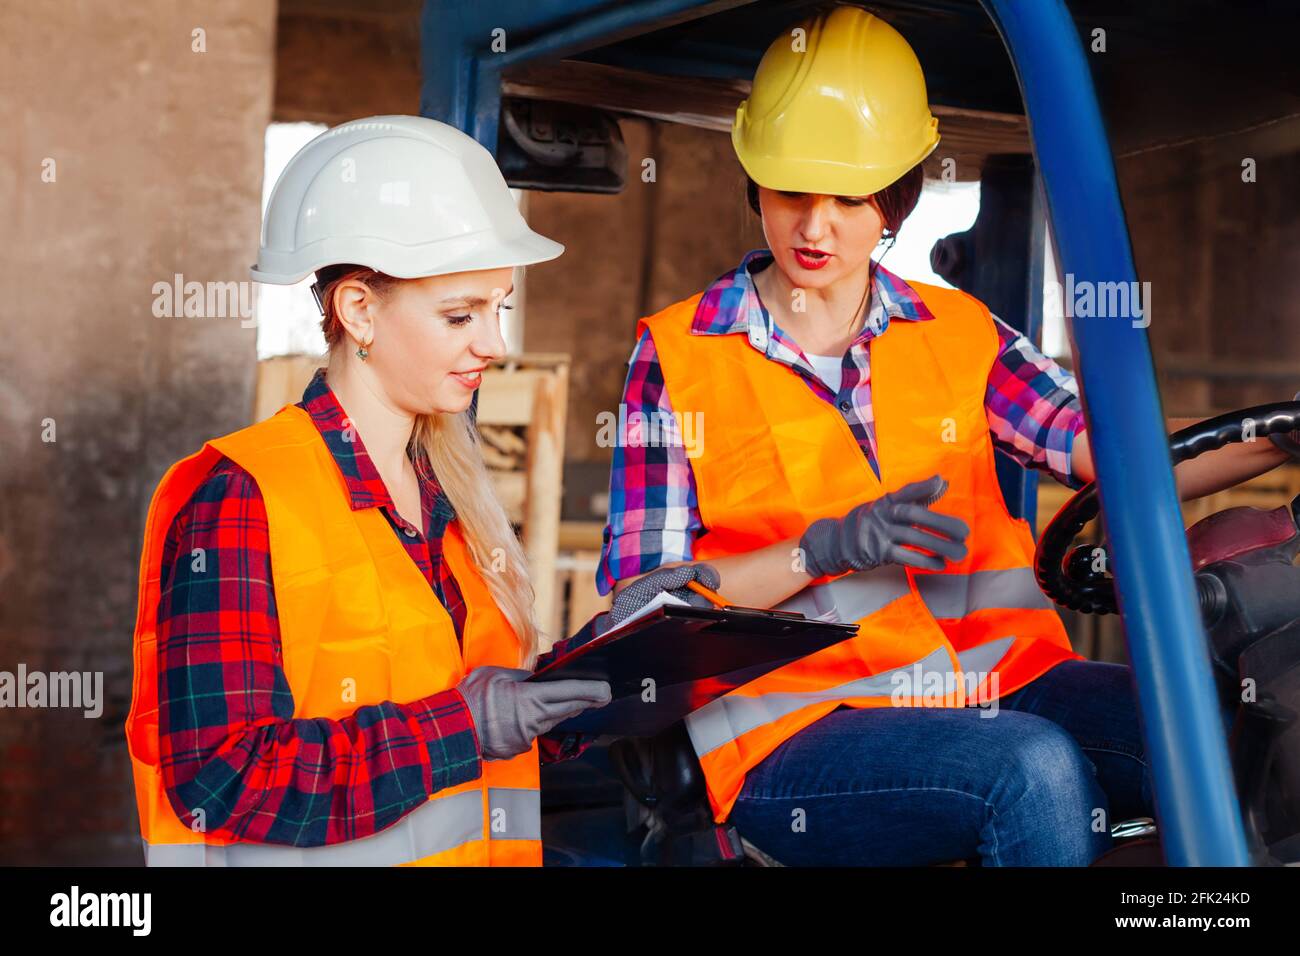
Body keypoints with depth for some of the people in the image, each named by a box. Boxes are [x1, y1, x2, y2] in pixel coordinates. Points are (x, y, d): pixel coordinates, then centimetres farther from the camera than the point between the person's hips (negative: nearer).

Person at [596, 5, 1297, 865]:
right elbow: (641, 605, -2)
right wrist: (825, 549, -15)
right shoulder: (677, 358, 3)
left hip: (1003, 687, 4)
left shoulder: (961, 334, 14)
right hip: (796, 734, -3)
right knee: (1034, 768, -33)